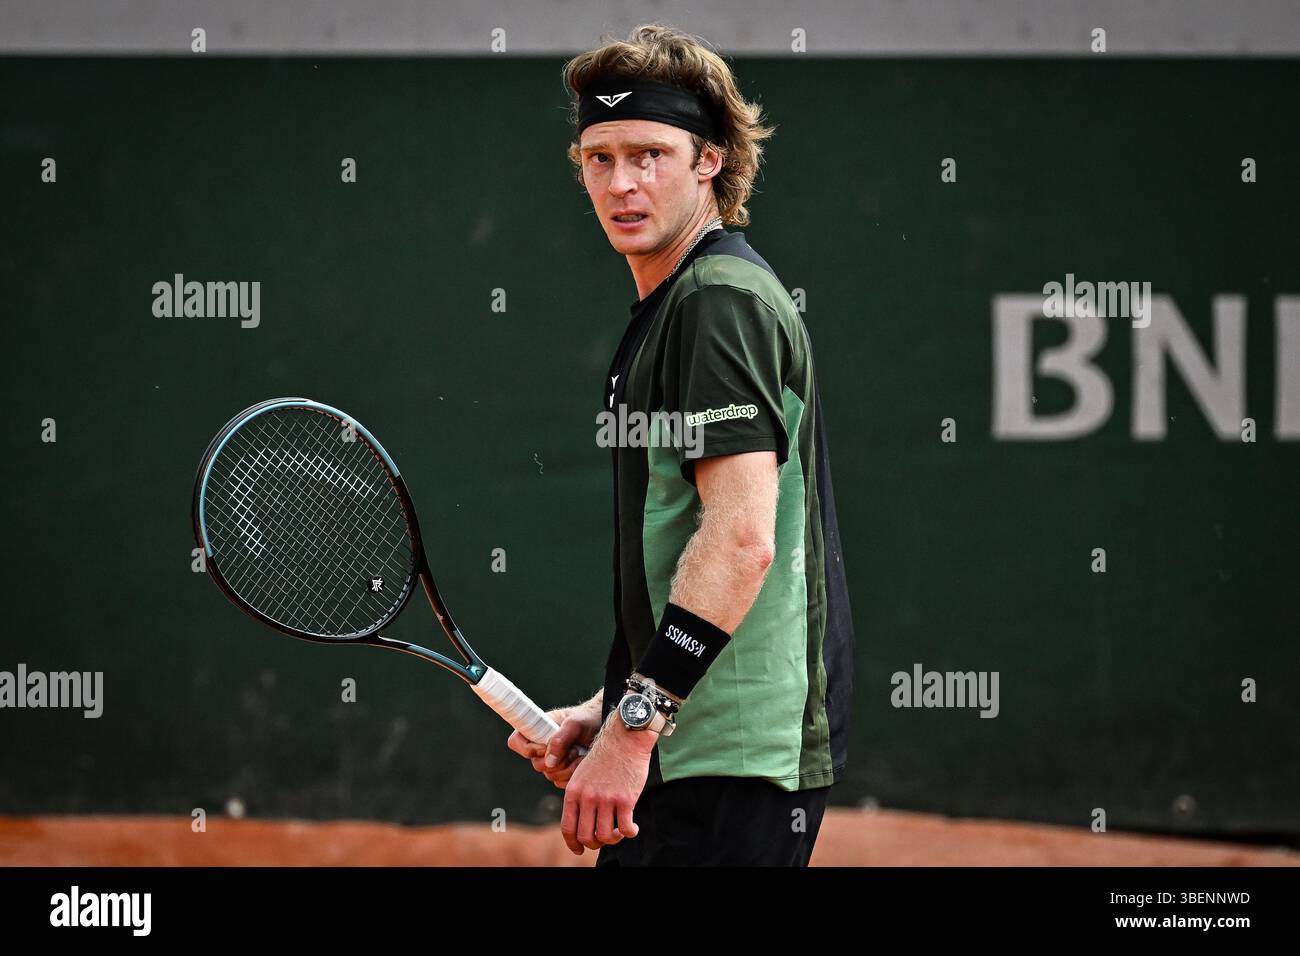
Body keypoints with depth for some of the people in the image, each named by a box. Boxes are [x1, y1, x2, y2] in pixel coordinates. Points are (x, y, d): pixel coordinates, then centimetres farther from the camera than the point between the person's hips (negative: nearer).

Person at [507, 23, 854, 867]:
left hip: (733, 766, -10)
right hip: (689, 758, 10)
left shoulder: (724, 300, -12)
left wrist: (634, 725, -24)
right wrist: (608, 712, 16)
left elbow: (740, 541, -22)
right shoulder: (667, 311, 19)